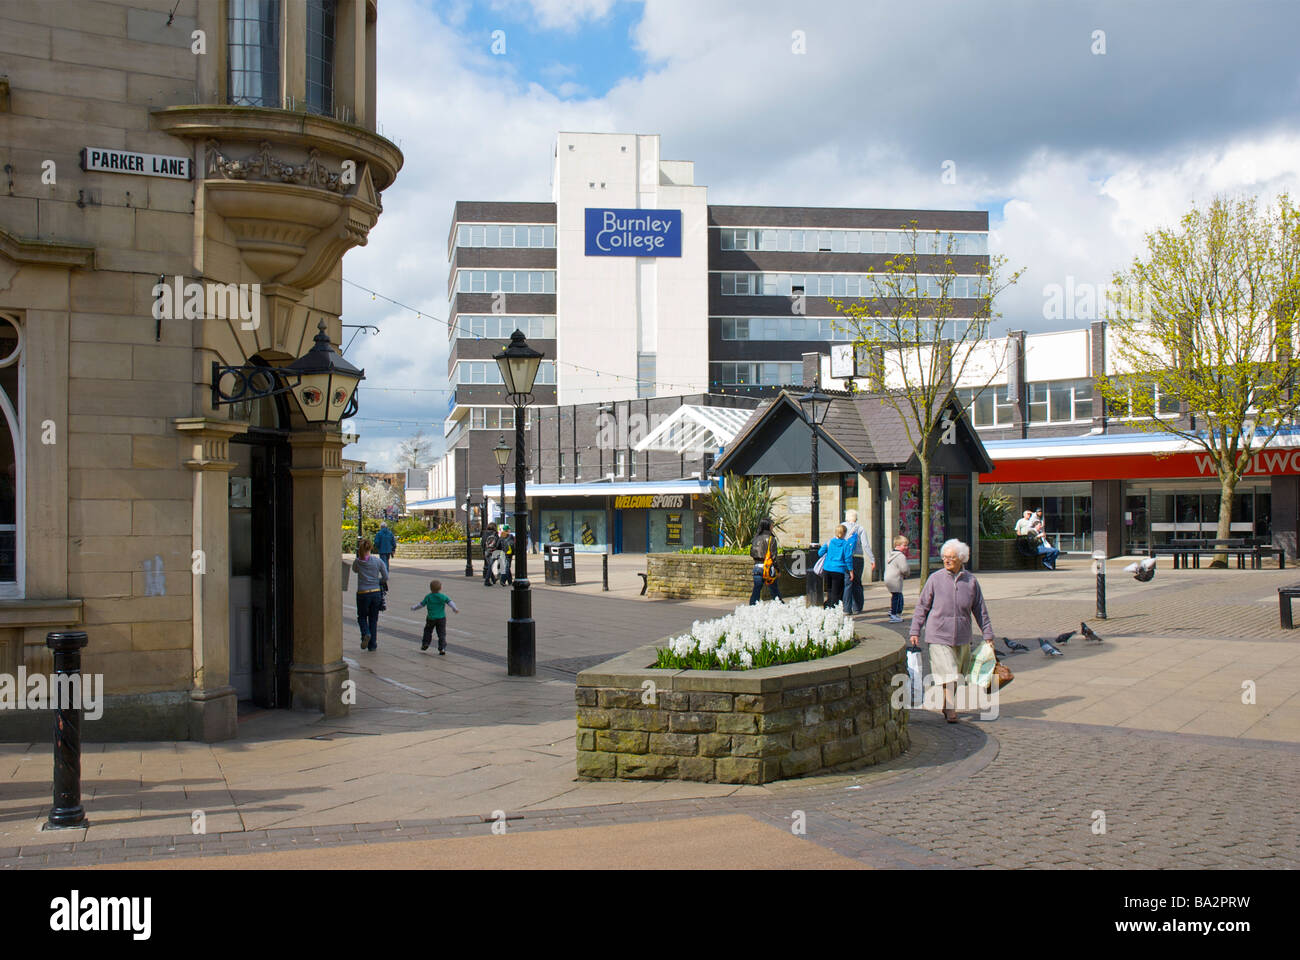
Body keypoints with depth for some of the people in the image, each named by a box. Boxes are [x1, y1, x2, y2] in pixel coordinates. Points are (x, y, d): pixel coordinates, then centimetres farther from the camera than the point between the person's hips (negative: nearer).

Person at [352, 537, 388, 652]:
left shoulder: (357, 562, -6)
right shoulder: (378, 561, -5)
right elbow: (385, 577, -1)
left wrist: (359, 556, 16)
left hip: (362, 594, -1)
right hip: (376, 593, 1)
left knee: (362, 617, 18)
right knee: (373, 619, 14)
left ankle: (366, 633, -10)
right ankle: (372, 644, 14)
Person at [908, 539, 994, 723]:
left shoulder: (971, 581, 3)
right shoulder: (935, 579, -3)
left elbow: (980, 610, 11)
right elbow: (922, 606, 3)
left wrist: (988, 635, 10)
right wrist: (915, 631, 0)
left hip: (962, 638, 3)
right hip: (939, 636, -3)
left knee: (958, 675, 11)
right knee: (947, 674, -11)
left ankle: (947, 706, 27)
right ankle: (950, 711, -10)